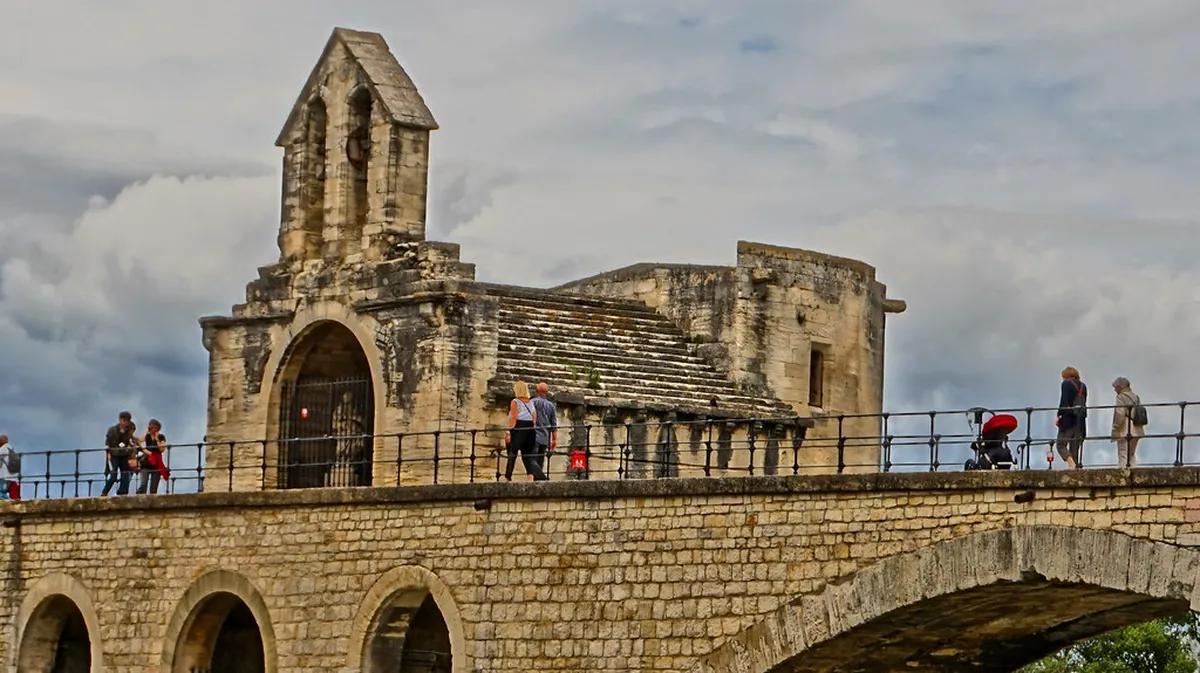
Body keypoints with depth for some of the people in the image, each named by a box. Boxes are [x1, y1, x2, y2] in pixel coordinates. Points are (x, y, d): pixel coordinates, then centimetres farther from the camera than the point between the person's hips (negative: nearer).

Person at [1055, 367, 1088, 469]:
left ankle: (1070, 462, -25)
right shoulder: (1083, 386, 14)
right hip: (1080, 420, 6)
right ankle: (1075, 465, 1)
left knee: (1060, 444, -3)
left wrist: (1059, 415, -9)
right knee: (1075, 447, 8)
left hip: (1068, 419, -6)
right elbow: (1084, 404, 13)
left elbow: (1063, 402, -12)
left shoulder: (1066, 384, -4)